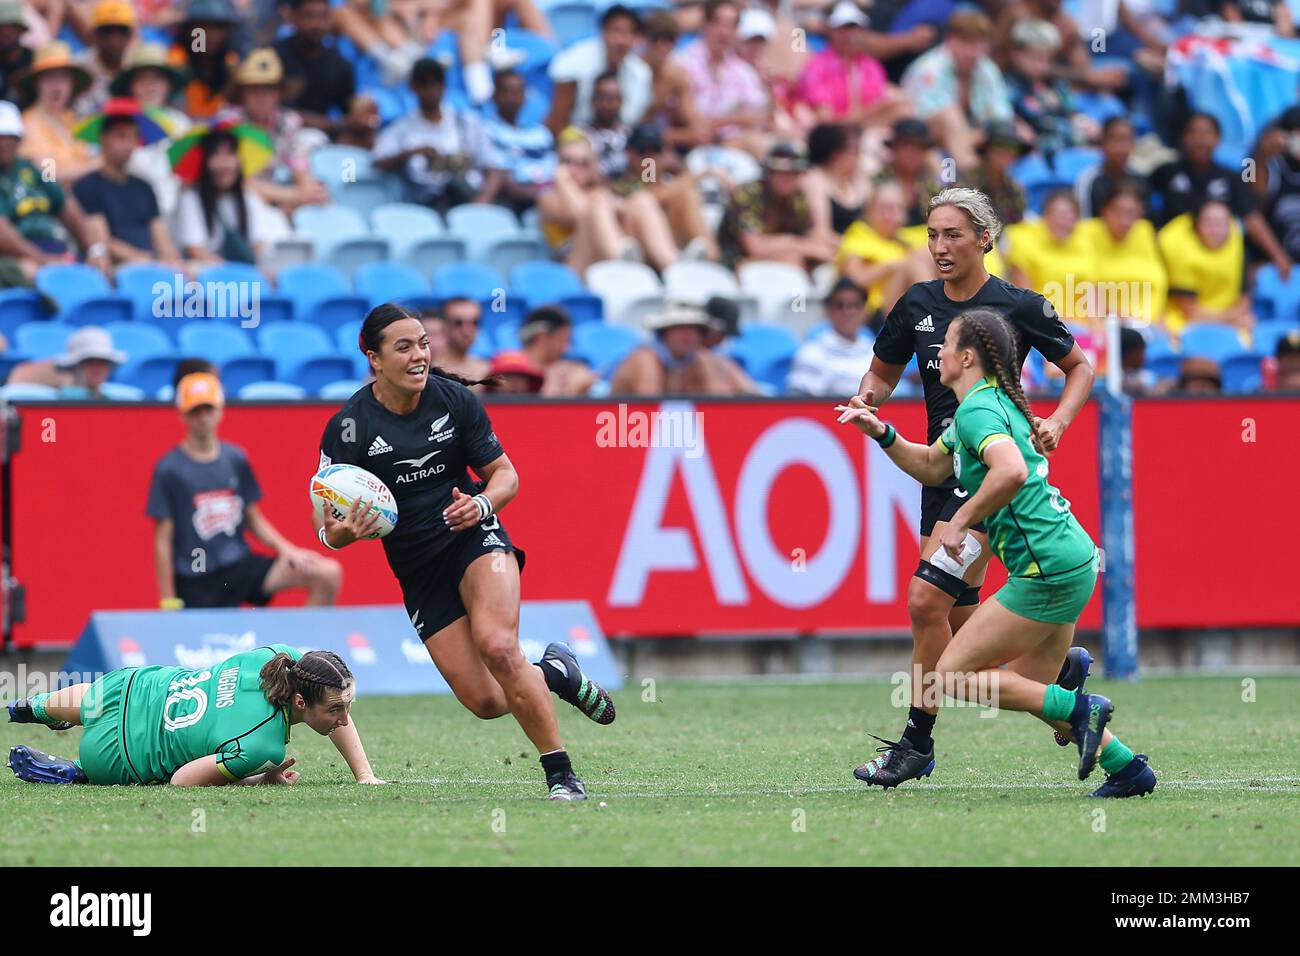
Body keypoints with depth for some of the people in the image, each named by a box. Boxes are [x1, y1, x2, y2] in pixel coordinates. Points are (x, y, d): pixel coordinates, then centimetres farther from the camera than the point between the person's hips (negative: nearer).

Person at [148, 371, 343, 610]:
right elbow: (163, 541, -5)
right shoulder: (169, 470, -6)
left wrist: (286, 549, -2)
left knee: (329, 574, -12)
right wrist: (168, 604, -8)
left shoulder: (236, 460, 7)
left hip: (242, 567, 4)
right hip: (196, 584, -4)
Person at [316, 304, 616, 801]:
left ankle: (561, 774, -18)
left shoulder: (455, 400, -8)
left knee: (497, 647, -30)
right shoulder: (348, 426, -12)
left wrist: (483, 503, -19)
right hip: (417, 569, 1)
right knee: (485, 701, -6)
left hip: (474, 537, -1)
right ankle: (554, 673, 28)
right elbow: (326, 521, -9)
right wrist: (335, 533, -33)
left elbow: (505, 474, 3)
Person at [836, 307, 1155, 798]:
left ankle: (1079, 709, -9)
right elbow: (932, 467, 29)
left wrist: (960, 520, -24)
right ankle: (1127, 766, 17)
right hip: (1073, 559, 10)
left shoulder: (978, 409, -14)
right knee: (1030, 688, 19)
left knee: (953, 675, -6)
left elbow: (1012, 470, -35)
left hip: (1048, 569, -10)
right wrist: (881, 432, 16)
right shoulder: (990, 403, 16)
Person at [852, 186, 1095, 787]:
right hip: (942, 469, 6)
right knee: (959, 621, 5)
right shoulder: (918, 305, 6)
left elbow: (1079, 366, 6)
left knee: (926, 599, -17)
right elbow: (883, 372, 19)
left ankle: (918, 739, -8)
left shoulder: (1019, 306, -7)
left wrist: (1057, 421, -10)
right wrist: (867, 399, -3)